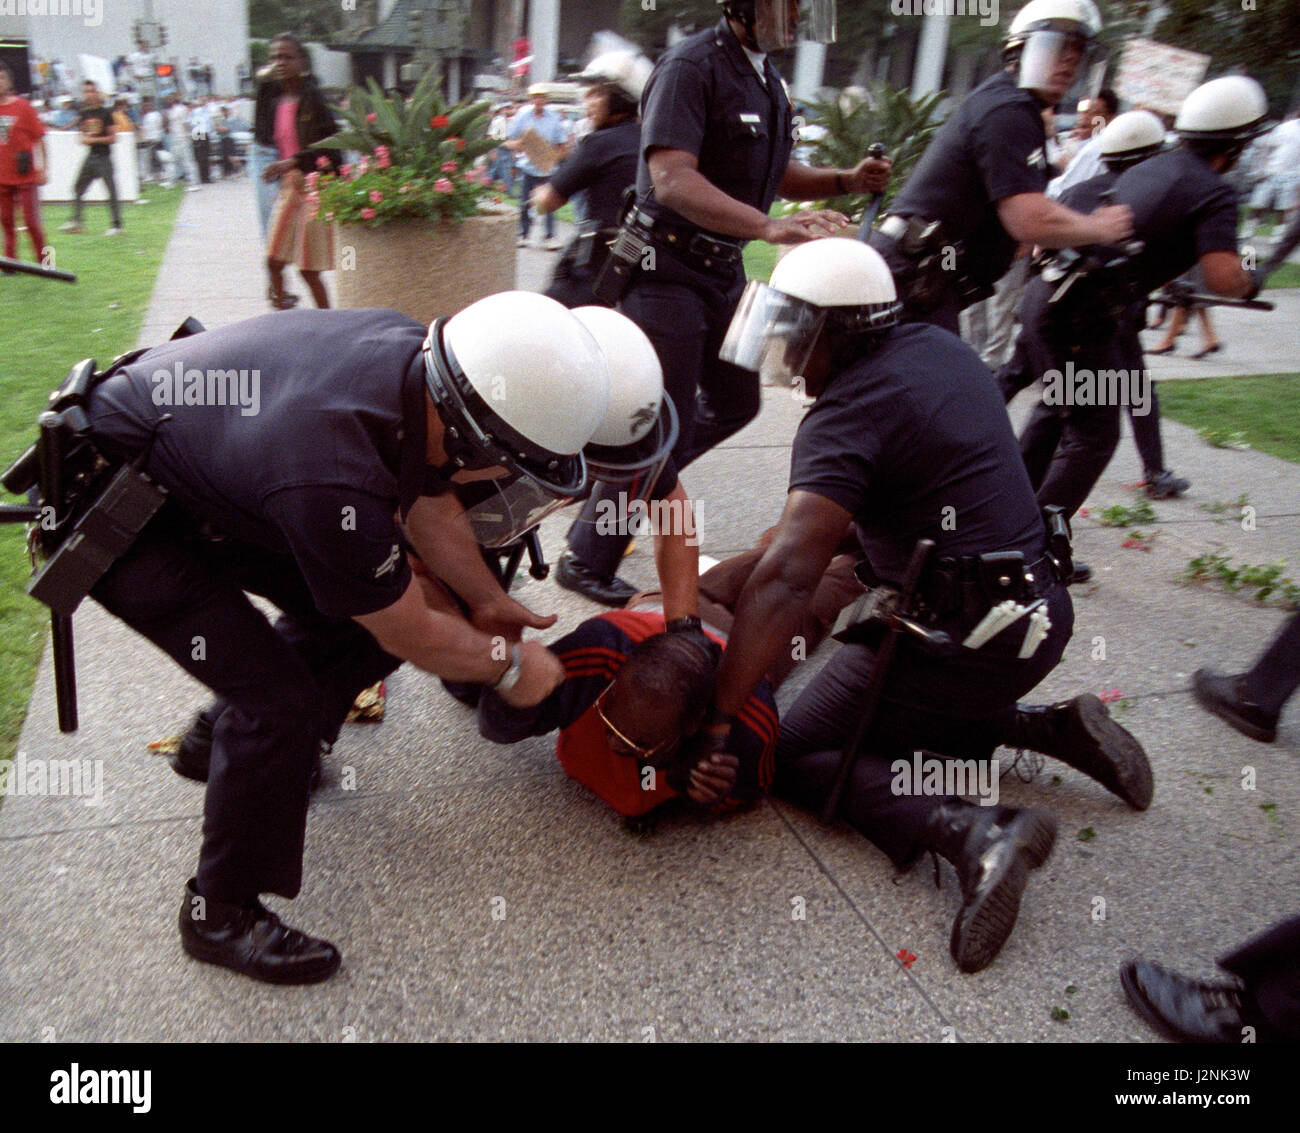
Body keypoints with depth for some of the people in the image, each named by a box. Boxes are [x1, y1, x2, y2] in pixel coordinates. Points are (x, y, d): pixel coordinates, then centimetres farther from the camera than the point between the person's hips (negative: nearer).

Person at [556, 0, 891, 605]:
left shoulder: (766, 75, 14)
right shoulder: (691, 66, -15)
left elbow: (775, 175, 22)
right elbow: (671, 179, -28)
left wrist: (847, 179, 4)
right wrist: (768, 226, -39)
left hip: (723, 269, 9)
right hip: (667, 269, -9)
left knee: (734, 403, 17)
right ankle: (586, 562, 7)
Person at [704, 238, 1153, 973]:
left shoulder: (846, 417, -18)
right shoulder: (942, 348, 7)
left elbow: (787, 577, -27)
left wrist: (720, 719, -25)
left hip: (964, 637, -9)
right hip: (1045, 610, 9)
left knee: (801, 754, -2)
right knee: (919, 711, 31)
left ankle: (973, 835, -20)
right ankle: (1053, 728, 13)